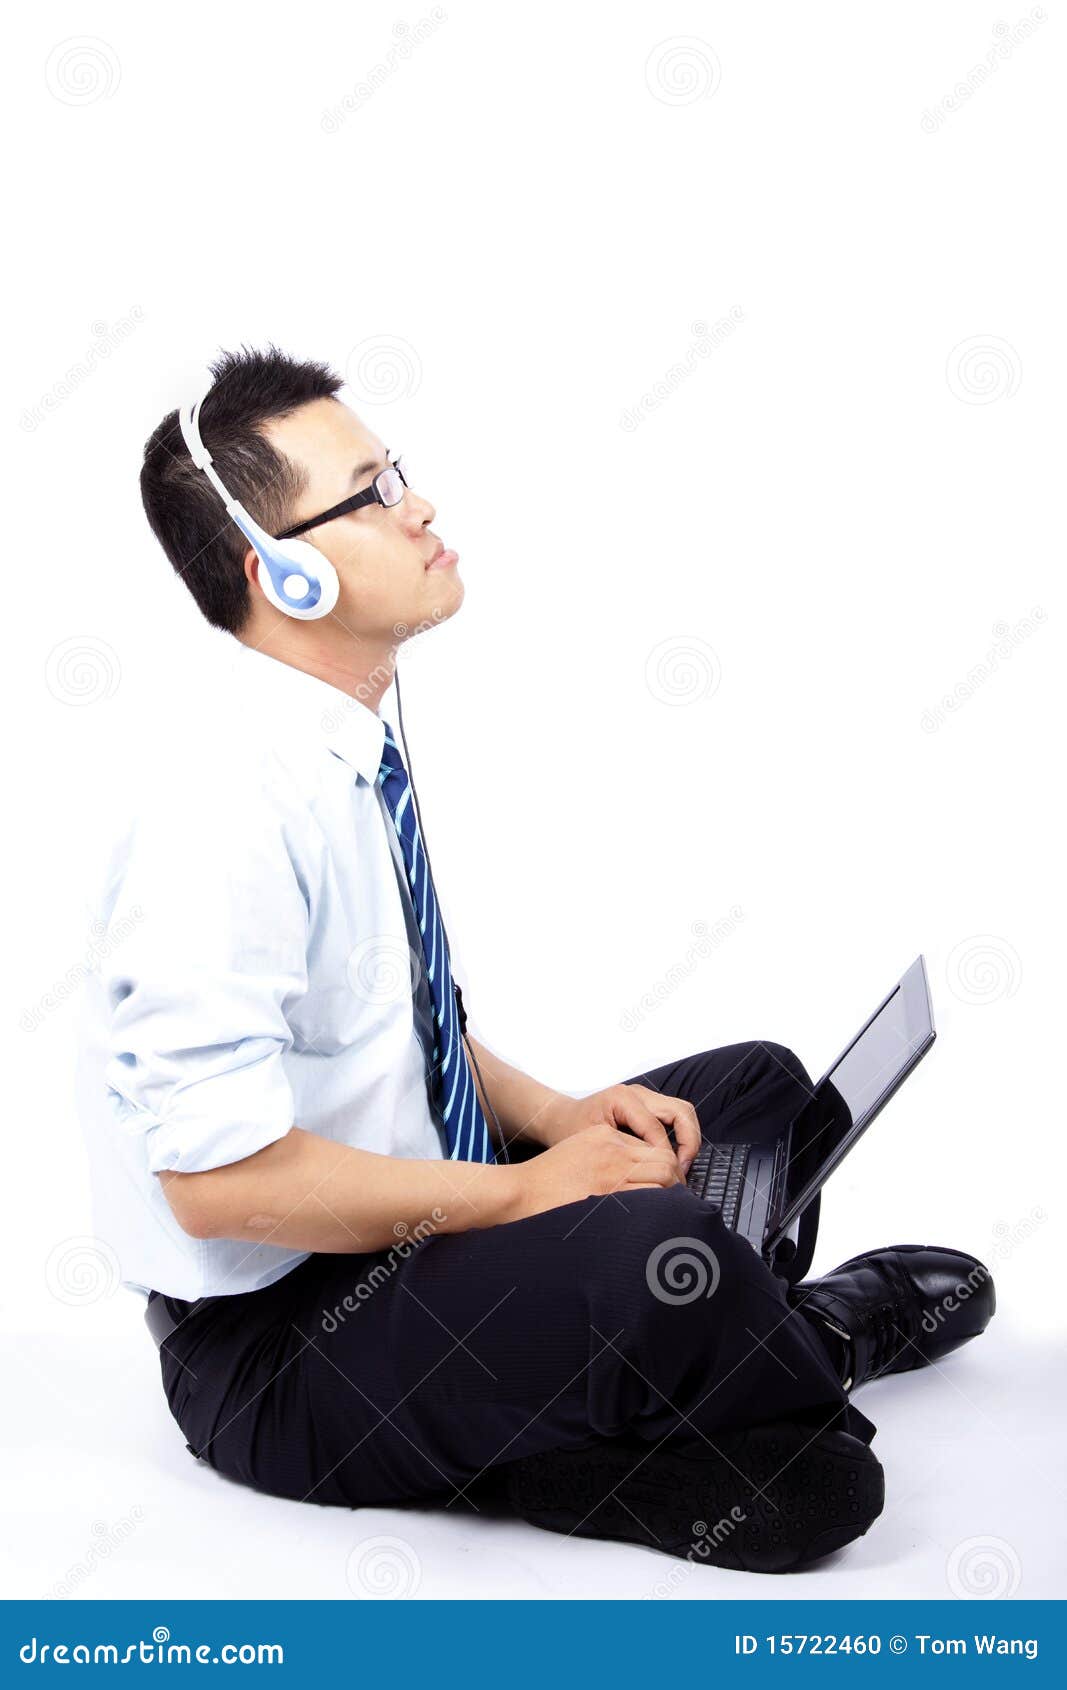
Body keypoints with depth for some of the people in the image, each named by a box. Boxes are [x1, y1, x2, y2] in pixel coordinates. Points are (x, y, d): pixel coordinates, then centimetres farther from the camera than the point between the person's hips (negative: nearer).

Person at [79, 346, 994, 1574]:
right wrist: (524, 1190, -19)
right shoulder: (230, 808, -25)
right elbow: (219, 1176, -29)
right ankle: (814, 1339, 2)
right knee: (654, 1252, -31)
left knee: (761, 1088, 13)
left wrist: (551, 1114, -1)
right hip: (272, 1342, -9)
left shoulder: (359, 750, 3)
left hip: (404, 1227, 9)